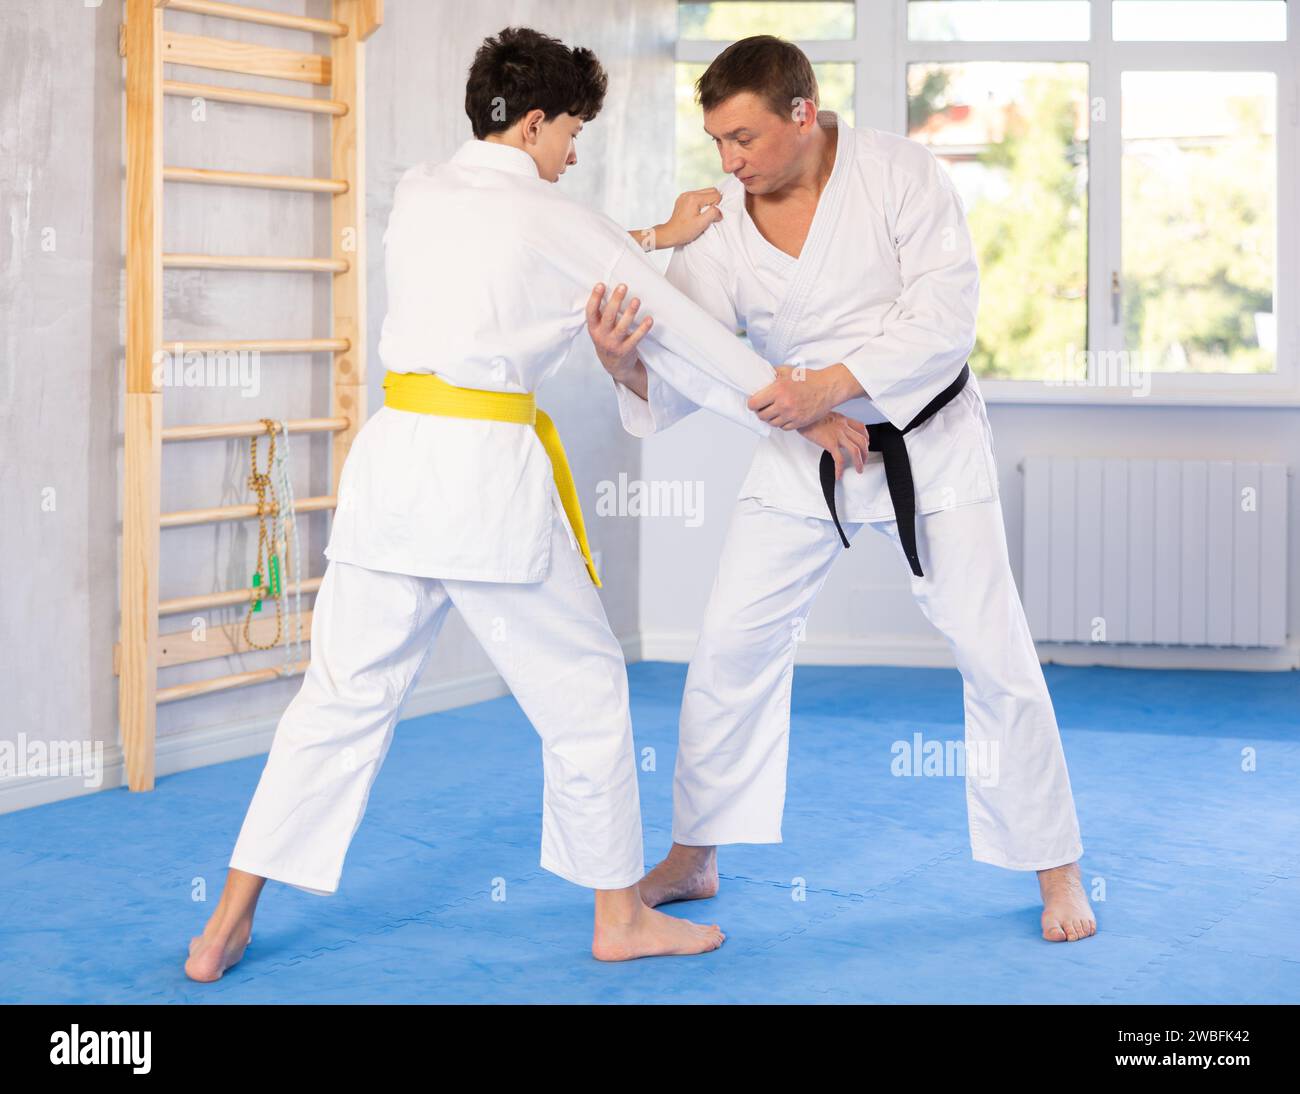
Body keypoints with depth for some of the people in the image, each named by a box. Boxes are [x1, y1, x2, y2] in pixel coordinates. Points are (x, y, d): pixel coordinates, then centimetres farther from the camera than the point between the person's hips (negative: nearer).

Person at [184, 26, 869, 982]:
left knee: (344, 695, 11)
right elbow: (682, 335, 5)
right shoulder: (563, 224, -2)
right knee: (583, 687, 11)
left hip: (393, 452, 6)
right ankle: (620, 914, 21)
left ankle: (228, 925, 12)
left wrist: (656, 238, 30)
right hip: (491, 472, -5)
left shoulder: (417, 194, 12)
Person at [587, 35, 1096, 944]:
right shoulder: (720, 227, -10)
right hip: (803, 456, 3)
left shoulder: (899, 172, -17)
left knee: (995, 655, -1)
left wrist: (835, 383, -34)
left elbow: (946, 315, -23)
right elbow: (681, 379, -14)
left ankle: (1056, 873, 14)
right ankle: (692, 861, 17)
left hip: (928, 437, -3)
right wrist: (627, 366, -37)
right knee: (730, 649, 1)